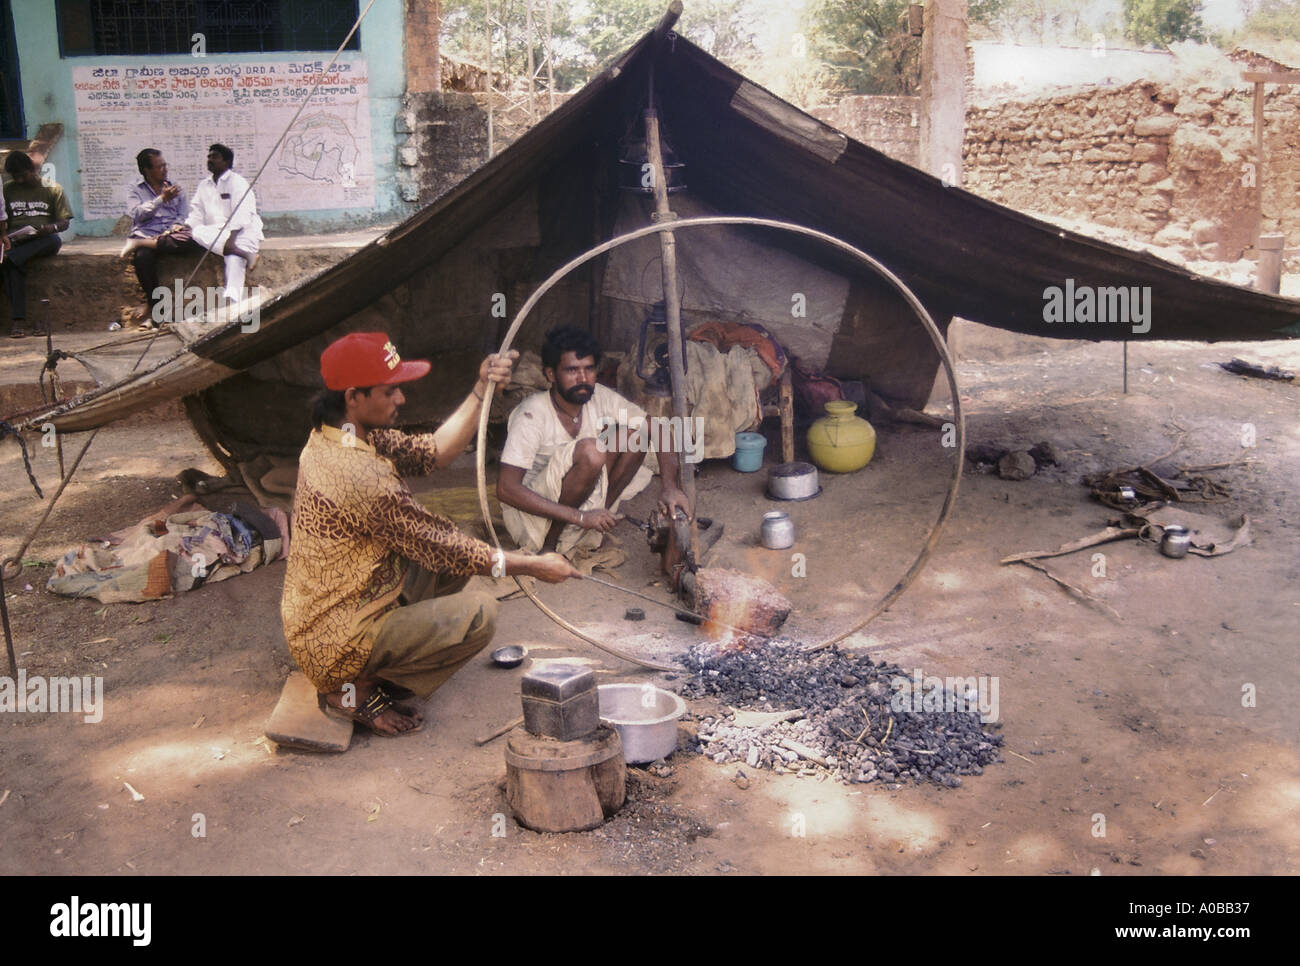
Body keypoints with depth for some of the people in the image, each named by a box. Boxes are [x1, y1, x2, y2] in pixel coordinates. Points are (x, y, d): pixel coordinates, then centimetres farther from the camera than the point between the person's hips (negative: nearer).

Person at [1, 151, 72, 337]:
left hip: (42, 241, -1)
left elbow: (64, 223, 4)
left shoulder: (52, 189, 11)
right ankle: (18, 319, -43)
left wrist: (45, 229, -18)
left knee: (55, 240, -38)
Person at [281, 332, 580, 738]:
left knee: (456, 555, 13)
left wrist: (481, 391, -5)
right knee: (480, 614, -14)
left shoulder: (333, 435, -1)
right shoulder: (361, 476, -29)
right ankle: (358, 689, -4)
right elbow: (442, 550, -21)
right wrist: (534, 566, -10)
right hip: (337, 645, -9)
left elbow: (432, 452, 4)